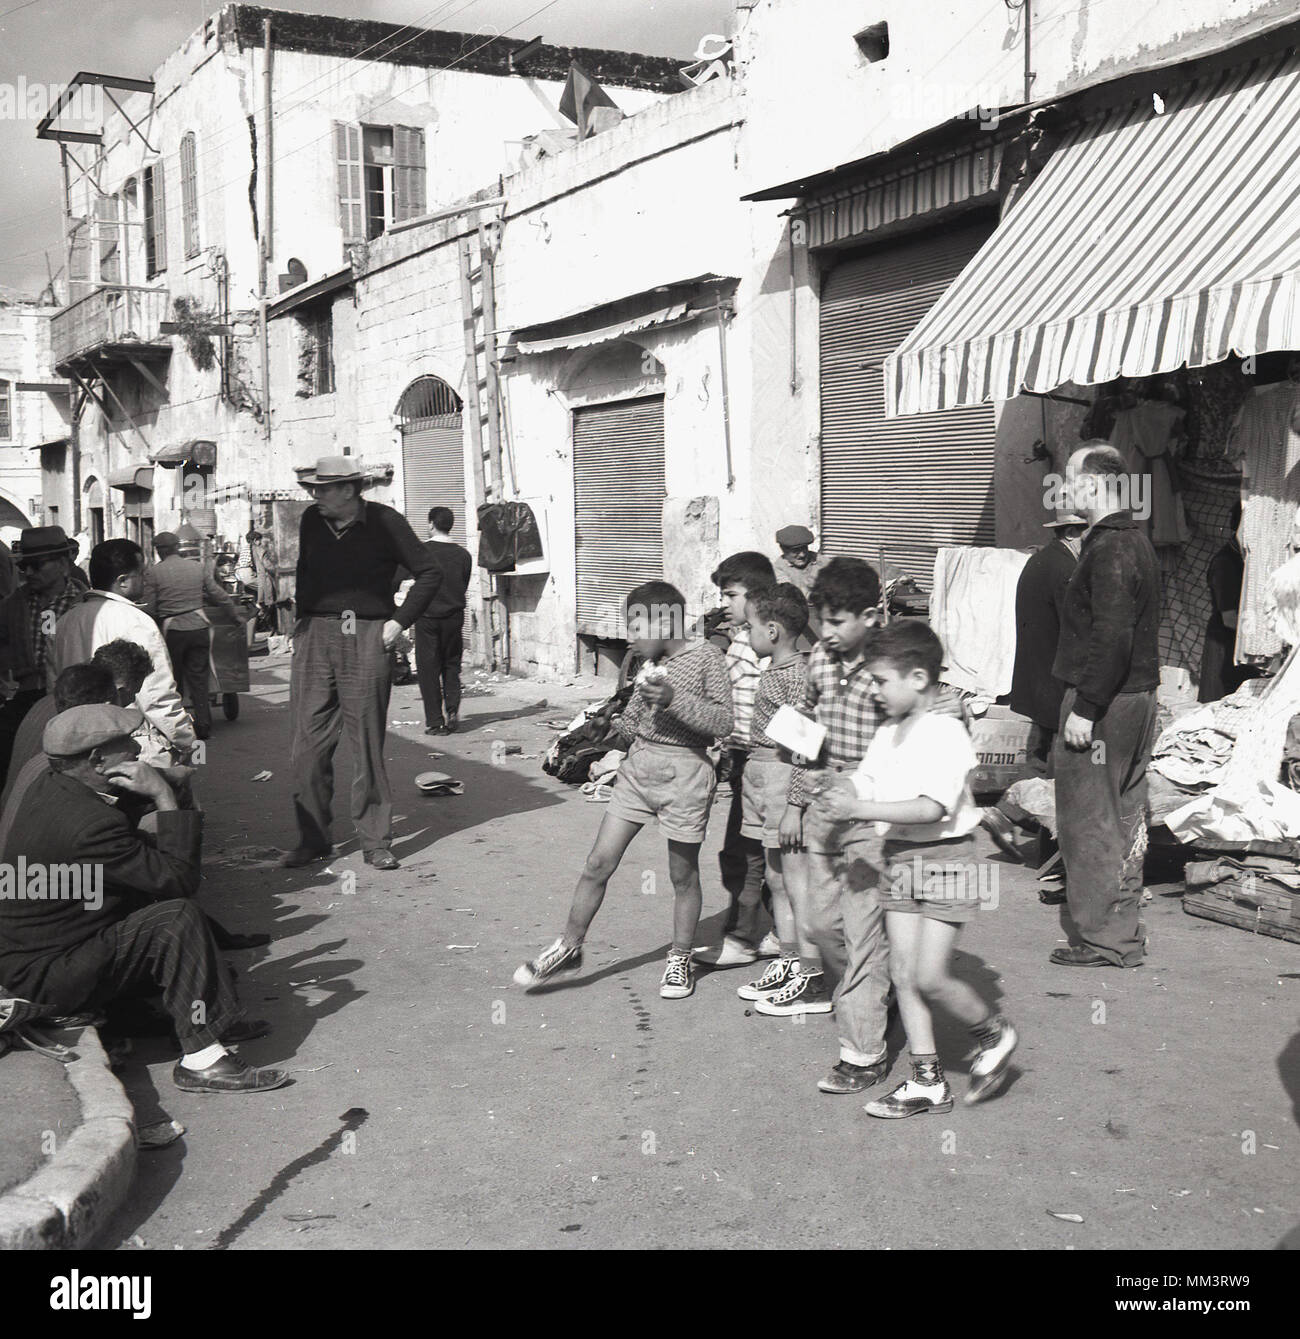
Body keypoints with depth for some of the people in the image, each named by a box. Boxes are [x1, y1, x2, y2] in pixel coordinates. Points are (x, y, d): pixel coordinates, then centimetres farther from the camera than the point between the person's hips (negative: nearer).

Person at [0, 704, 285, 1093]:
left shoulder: (50, 786, 2)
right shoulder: (89, 824, -29)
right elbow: (181, 880, -24)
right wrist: (164, 798, -22)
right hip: (46, 980, -11)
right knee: (177, 918, -22)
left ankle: (213, 1016, 11)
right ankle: (202, 1060, -21)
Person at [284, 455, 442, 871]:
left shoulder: (384, 522, -4)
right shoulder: (312, 520, 9)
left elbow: (429, 573, 1)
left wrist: (399, 622, -4)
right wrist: (303, 616, 15)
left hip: (366, 638, -4)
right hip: (315, 635, 4)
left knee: (368, 743, -1)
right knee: (309, 743, 0)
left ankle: (375, 842, 8)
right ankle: (313, 839, 10)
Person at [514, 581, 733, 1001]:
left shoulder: (706, 656, -8)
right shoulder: (651, 662, 9)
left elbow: (723, 722, -16)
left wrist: (673, 699, -24)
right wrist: (608, 723, 2)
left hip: (684, 772, -5)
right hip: (638, 765, 6)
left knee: (683, 873, 8)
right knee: (598, 862, 4)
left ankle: (680, 959, 25)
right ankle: (569, 947, 17)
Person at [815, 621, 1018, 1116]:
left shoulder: (946, 733, -15)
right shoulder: (885, 736, 11)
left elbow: (930, 809, -24)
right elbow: (866, 794, 14)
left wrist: (860, 809, -25)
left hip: (945, 860, -7)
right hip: (898, 859, 8)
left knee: (930, 976, -9)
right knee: (903, 972, 5)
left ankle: (994, 1035, 18)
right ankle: (927, 1082, 13)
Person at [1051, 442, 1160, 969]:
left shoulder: (1109, 548, -17)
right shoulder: (1137, 542, 16)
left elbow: (1110, 636, -24)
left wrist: (1085, 708, -22)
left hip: (1102, 704, -10)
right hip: (1138, 698, 10)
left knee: (1088, 823, -3)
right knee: (1124, 819, 14)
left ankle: (1101, 939, 3)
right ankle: (1125, 935, 22)